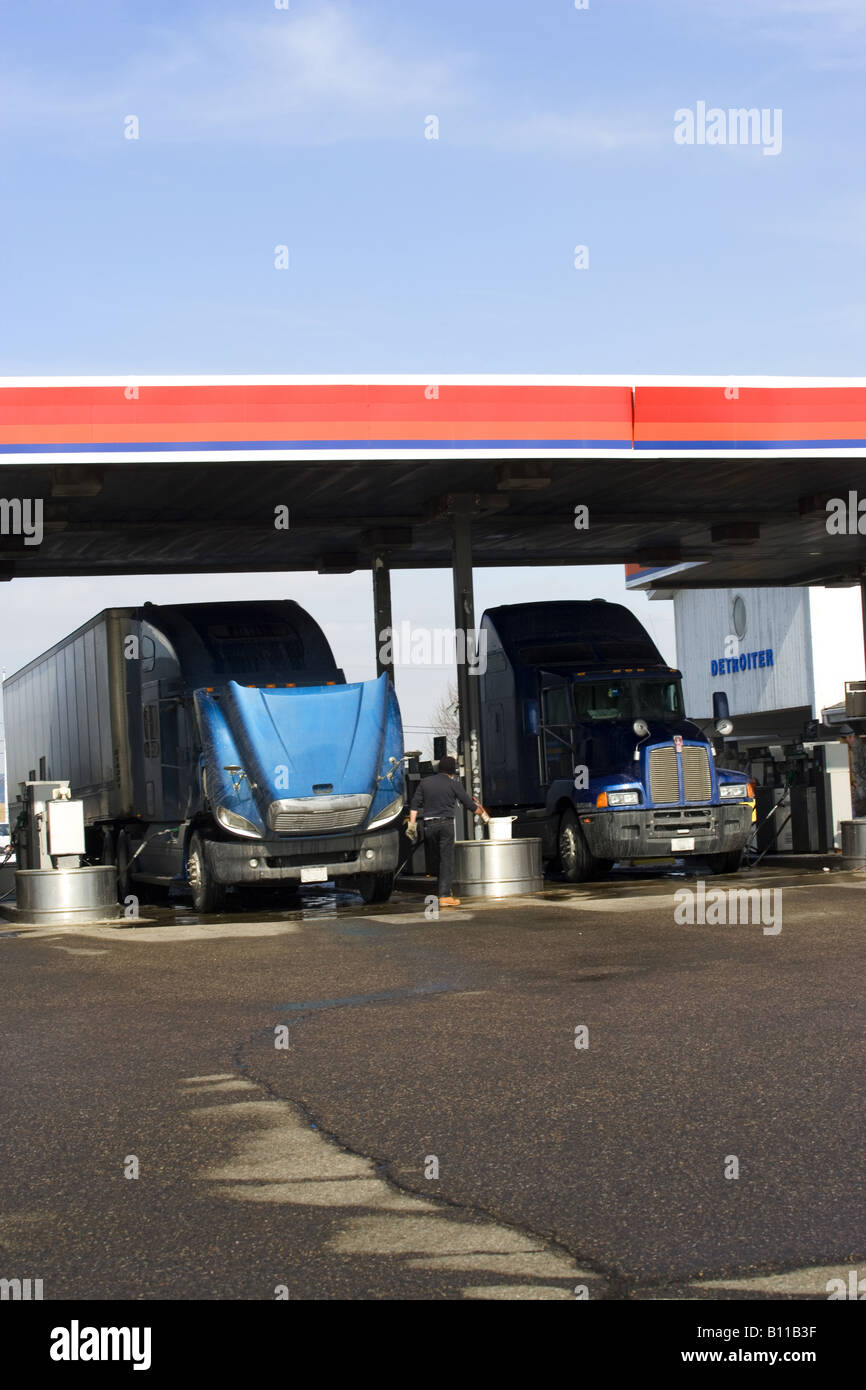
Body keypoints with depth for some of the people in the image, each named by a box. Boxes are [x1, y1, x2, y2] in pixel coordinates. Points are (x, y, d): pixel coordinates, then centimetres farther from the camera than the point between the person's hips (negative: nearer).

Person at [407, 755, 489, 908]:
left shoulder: (425, 782, 9)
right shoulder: (454, 784, 0)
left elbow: (415, 805, 5)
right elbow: (469, 803, 5)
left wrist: (412, 824, 7)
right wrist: (483, 814, 20)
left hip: (429, 825, 4)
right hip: (446, 823, -4)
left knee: (439, 859, 16)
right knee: (447, 860, -3)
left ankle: (447, 891, 19)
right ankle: (445, 896, -9)